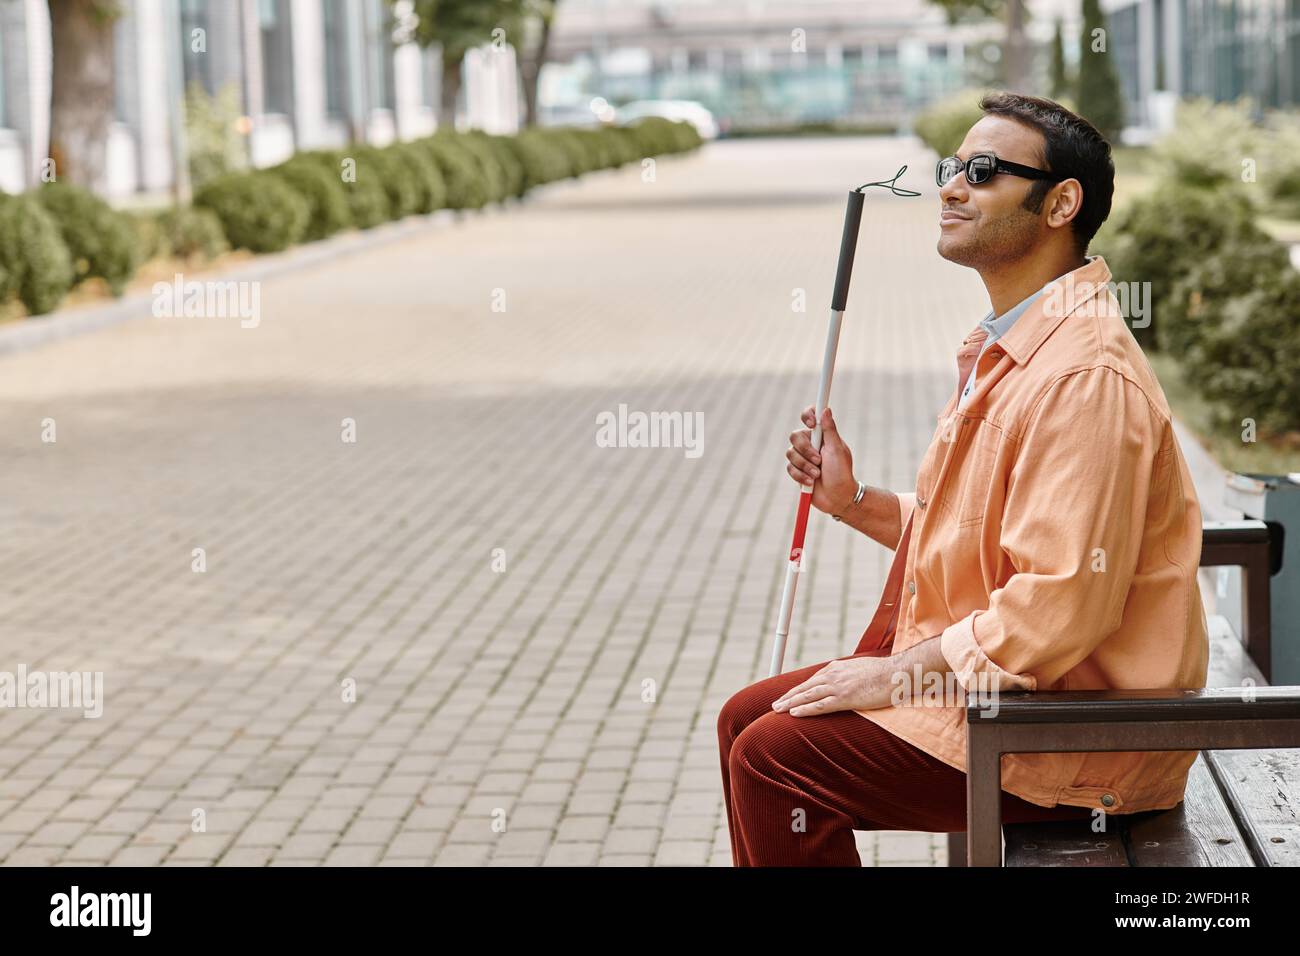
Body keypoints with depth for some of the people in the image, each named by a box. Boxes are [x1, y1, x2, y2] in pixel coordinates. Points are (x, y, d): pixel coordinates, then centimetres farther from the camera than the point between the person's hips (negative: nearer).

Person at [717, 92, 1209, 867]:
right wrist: (855, 503, 6)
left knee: (775, 758, -15)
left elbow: (1061, 605, -28)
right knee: (746, 719, 10)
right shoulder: (1004, 351, 14)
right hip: (983, 678, 10)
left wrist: (898, 672, -19)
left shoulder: (1084, 373, -22)